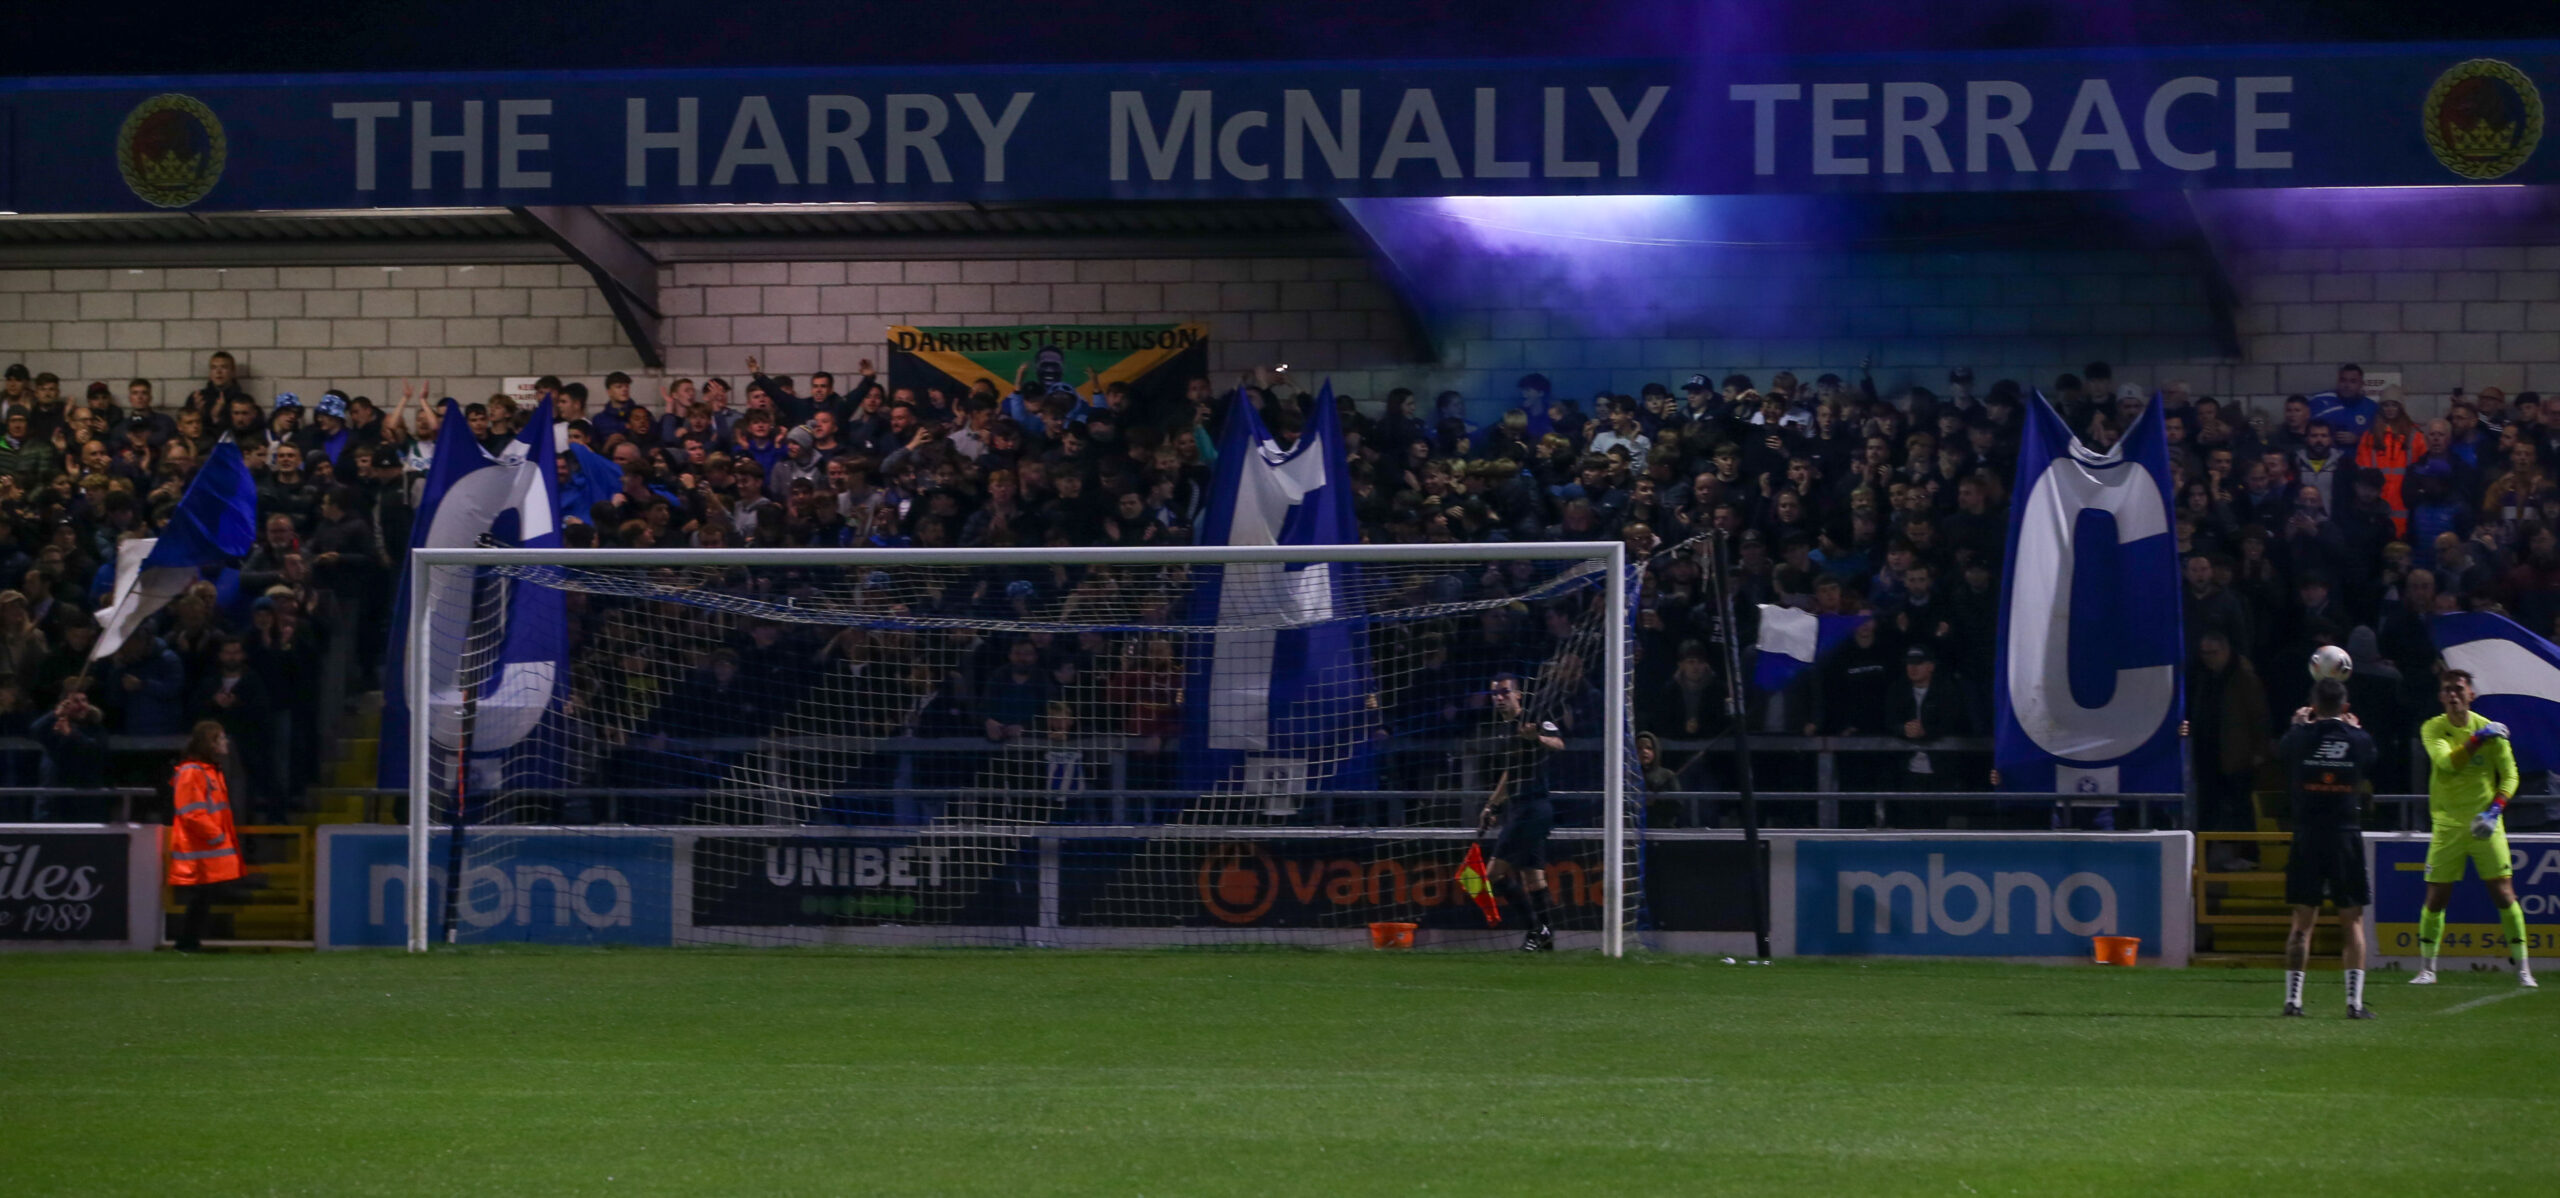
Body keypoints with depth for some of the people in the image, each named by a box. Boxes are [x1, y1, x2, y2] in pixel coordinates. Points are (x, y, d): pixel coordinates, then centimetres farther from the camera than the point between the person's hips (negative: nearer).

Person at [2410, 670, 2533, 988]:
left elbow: (2509, 775, 1)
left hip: (2484, 822, 0)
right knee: (2436, 898, 0)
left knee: (2504, 893, -5)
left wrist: (2495, 809, -14)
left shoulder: (2491, 730, -1)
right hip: (2447, 824, 0)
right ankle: (2426, 968, 11)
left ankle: (2522, 968, 1)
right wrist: (2479, 739, -23)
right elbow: (2447, 762, -19)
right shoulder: (2432, 729, -1)